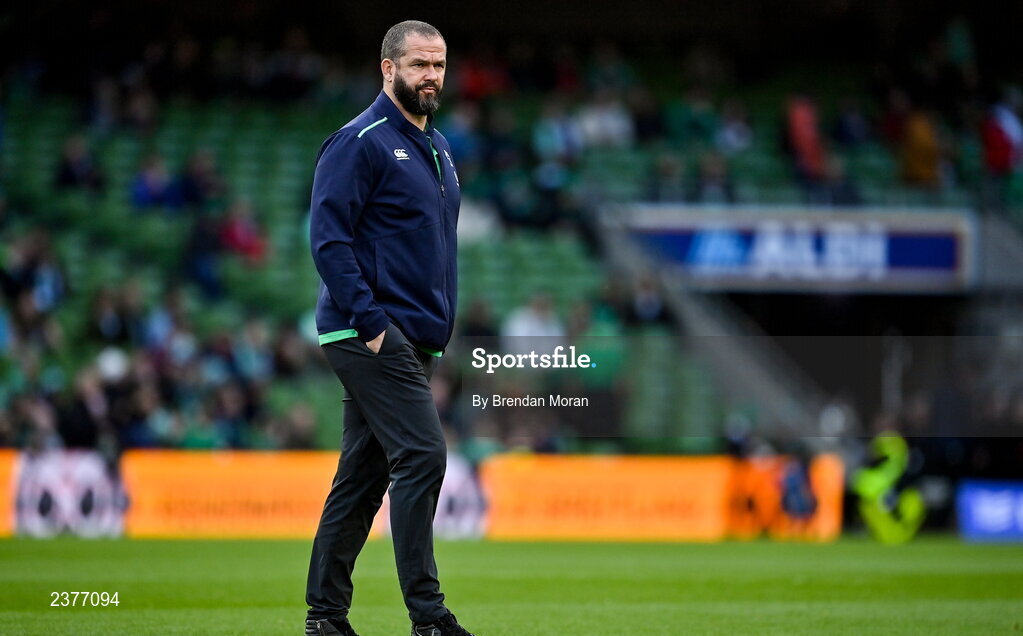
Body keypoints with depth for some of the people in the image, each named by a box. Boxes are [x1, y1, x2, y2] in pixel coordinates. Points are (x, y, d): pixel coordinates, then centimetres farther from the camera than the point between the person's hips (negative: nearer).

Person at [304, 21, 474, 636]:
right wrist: (370, 322, -20)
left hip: (415, 340, 9)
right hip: (371, 334, -9)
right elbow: (329, 239, -15)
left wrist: (441, 327, 16)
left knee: (363, 473, 9)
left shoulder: (438, 148, 19)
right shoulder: (360, 142, -9)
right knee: (422, 455, -15)